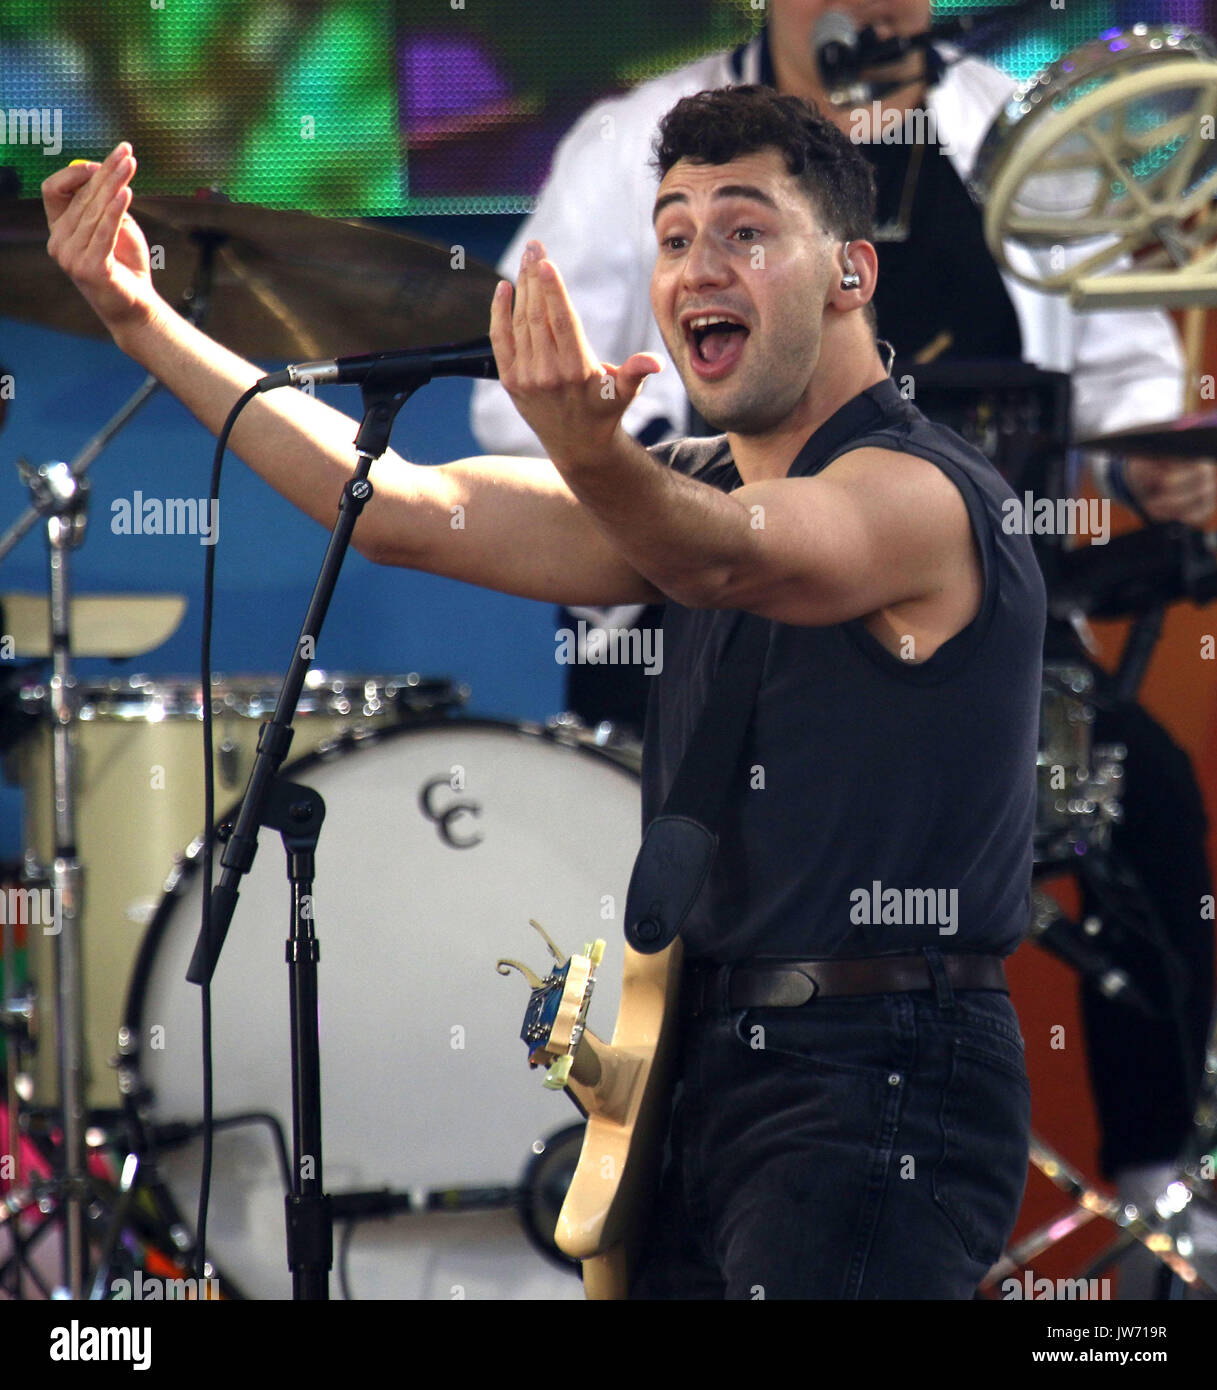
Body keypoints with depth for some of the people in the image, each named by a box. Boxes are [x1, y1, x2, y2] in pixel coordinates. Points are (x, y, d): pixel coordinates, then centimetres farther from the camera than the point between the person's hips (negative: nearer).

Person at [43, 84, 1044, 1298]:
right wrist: (142, 318, 8)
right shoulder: (700, 491, 17)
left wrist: (591, 451, -53)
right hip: (710, 1076, 9)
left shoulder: (921, 496, -10)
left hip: (875, 1095, -9)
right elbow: (404, 512, 13)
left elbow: (725, 556, -32)